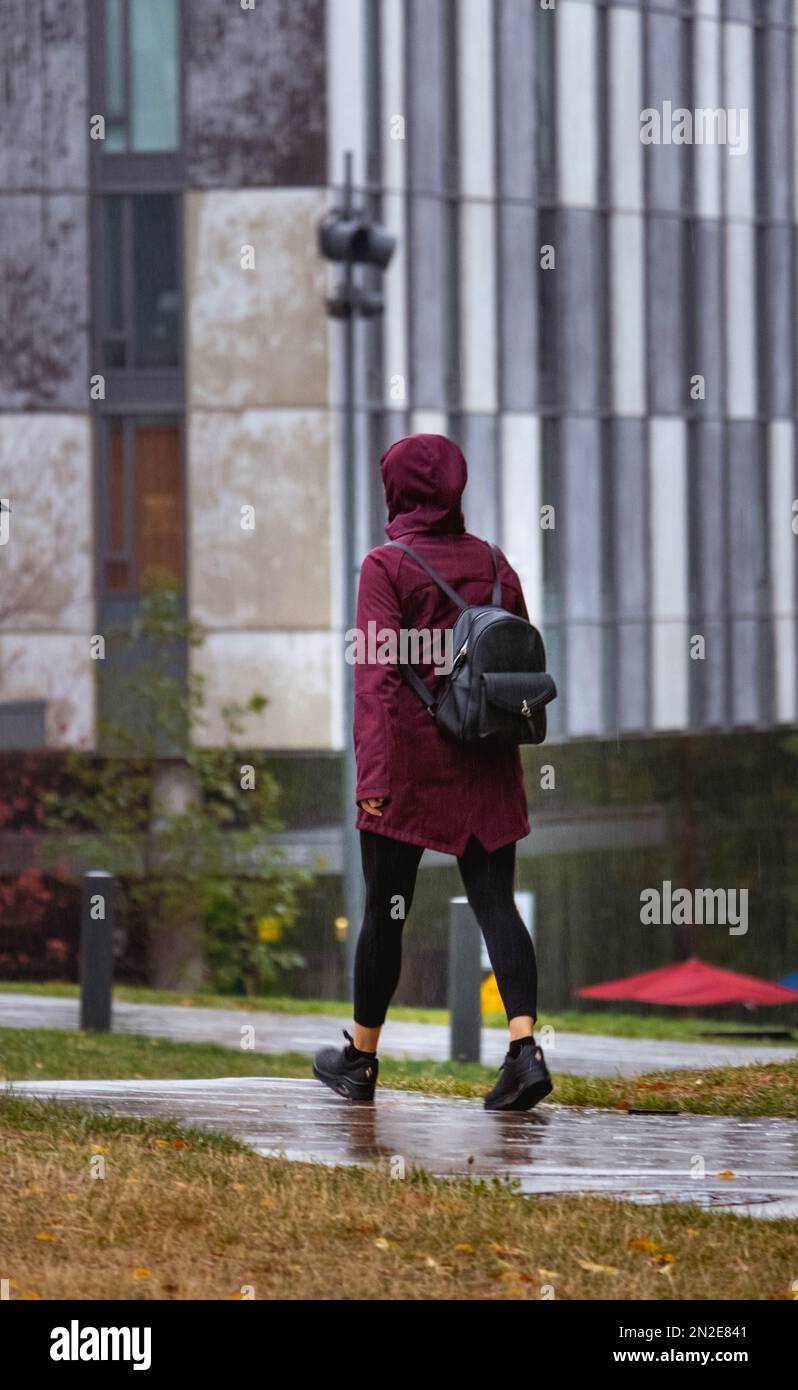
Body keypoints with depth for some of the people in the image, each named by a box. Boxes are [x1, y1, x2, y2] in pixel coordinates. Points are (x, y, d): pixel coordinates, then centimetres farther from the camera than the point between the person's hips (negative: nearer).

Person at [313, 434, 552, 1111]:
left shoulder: (387, 567, -9)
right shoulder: (493, 563, 6)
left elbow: (378, 674, -15)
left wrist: (372, 777, -18)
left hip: (410, 756, -4)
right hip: (487, 769, 4)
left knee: (385, 907, 8)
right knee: (495, 901, 2)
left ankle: (361, 1058, 22)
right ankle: (525, 1048, -16)